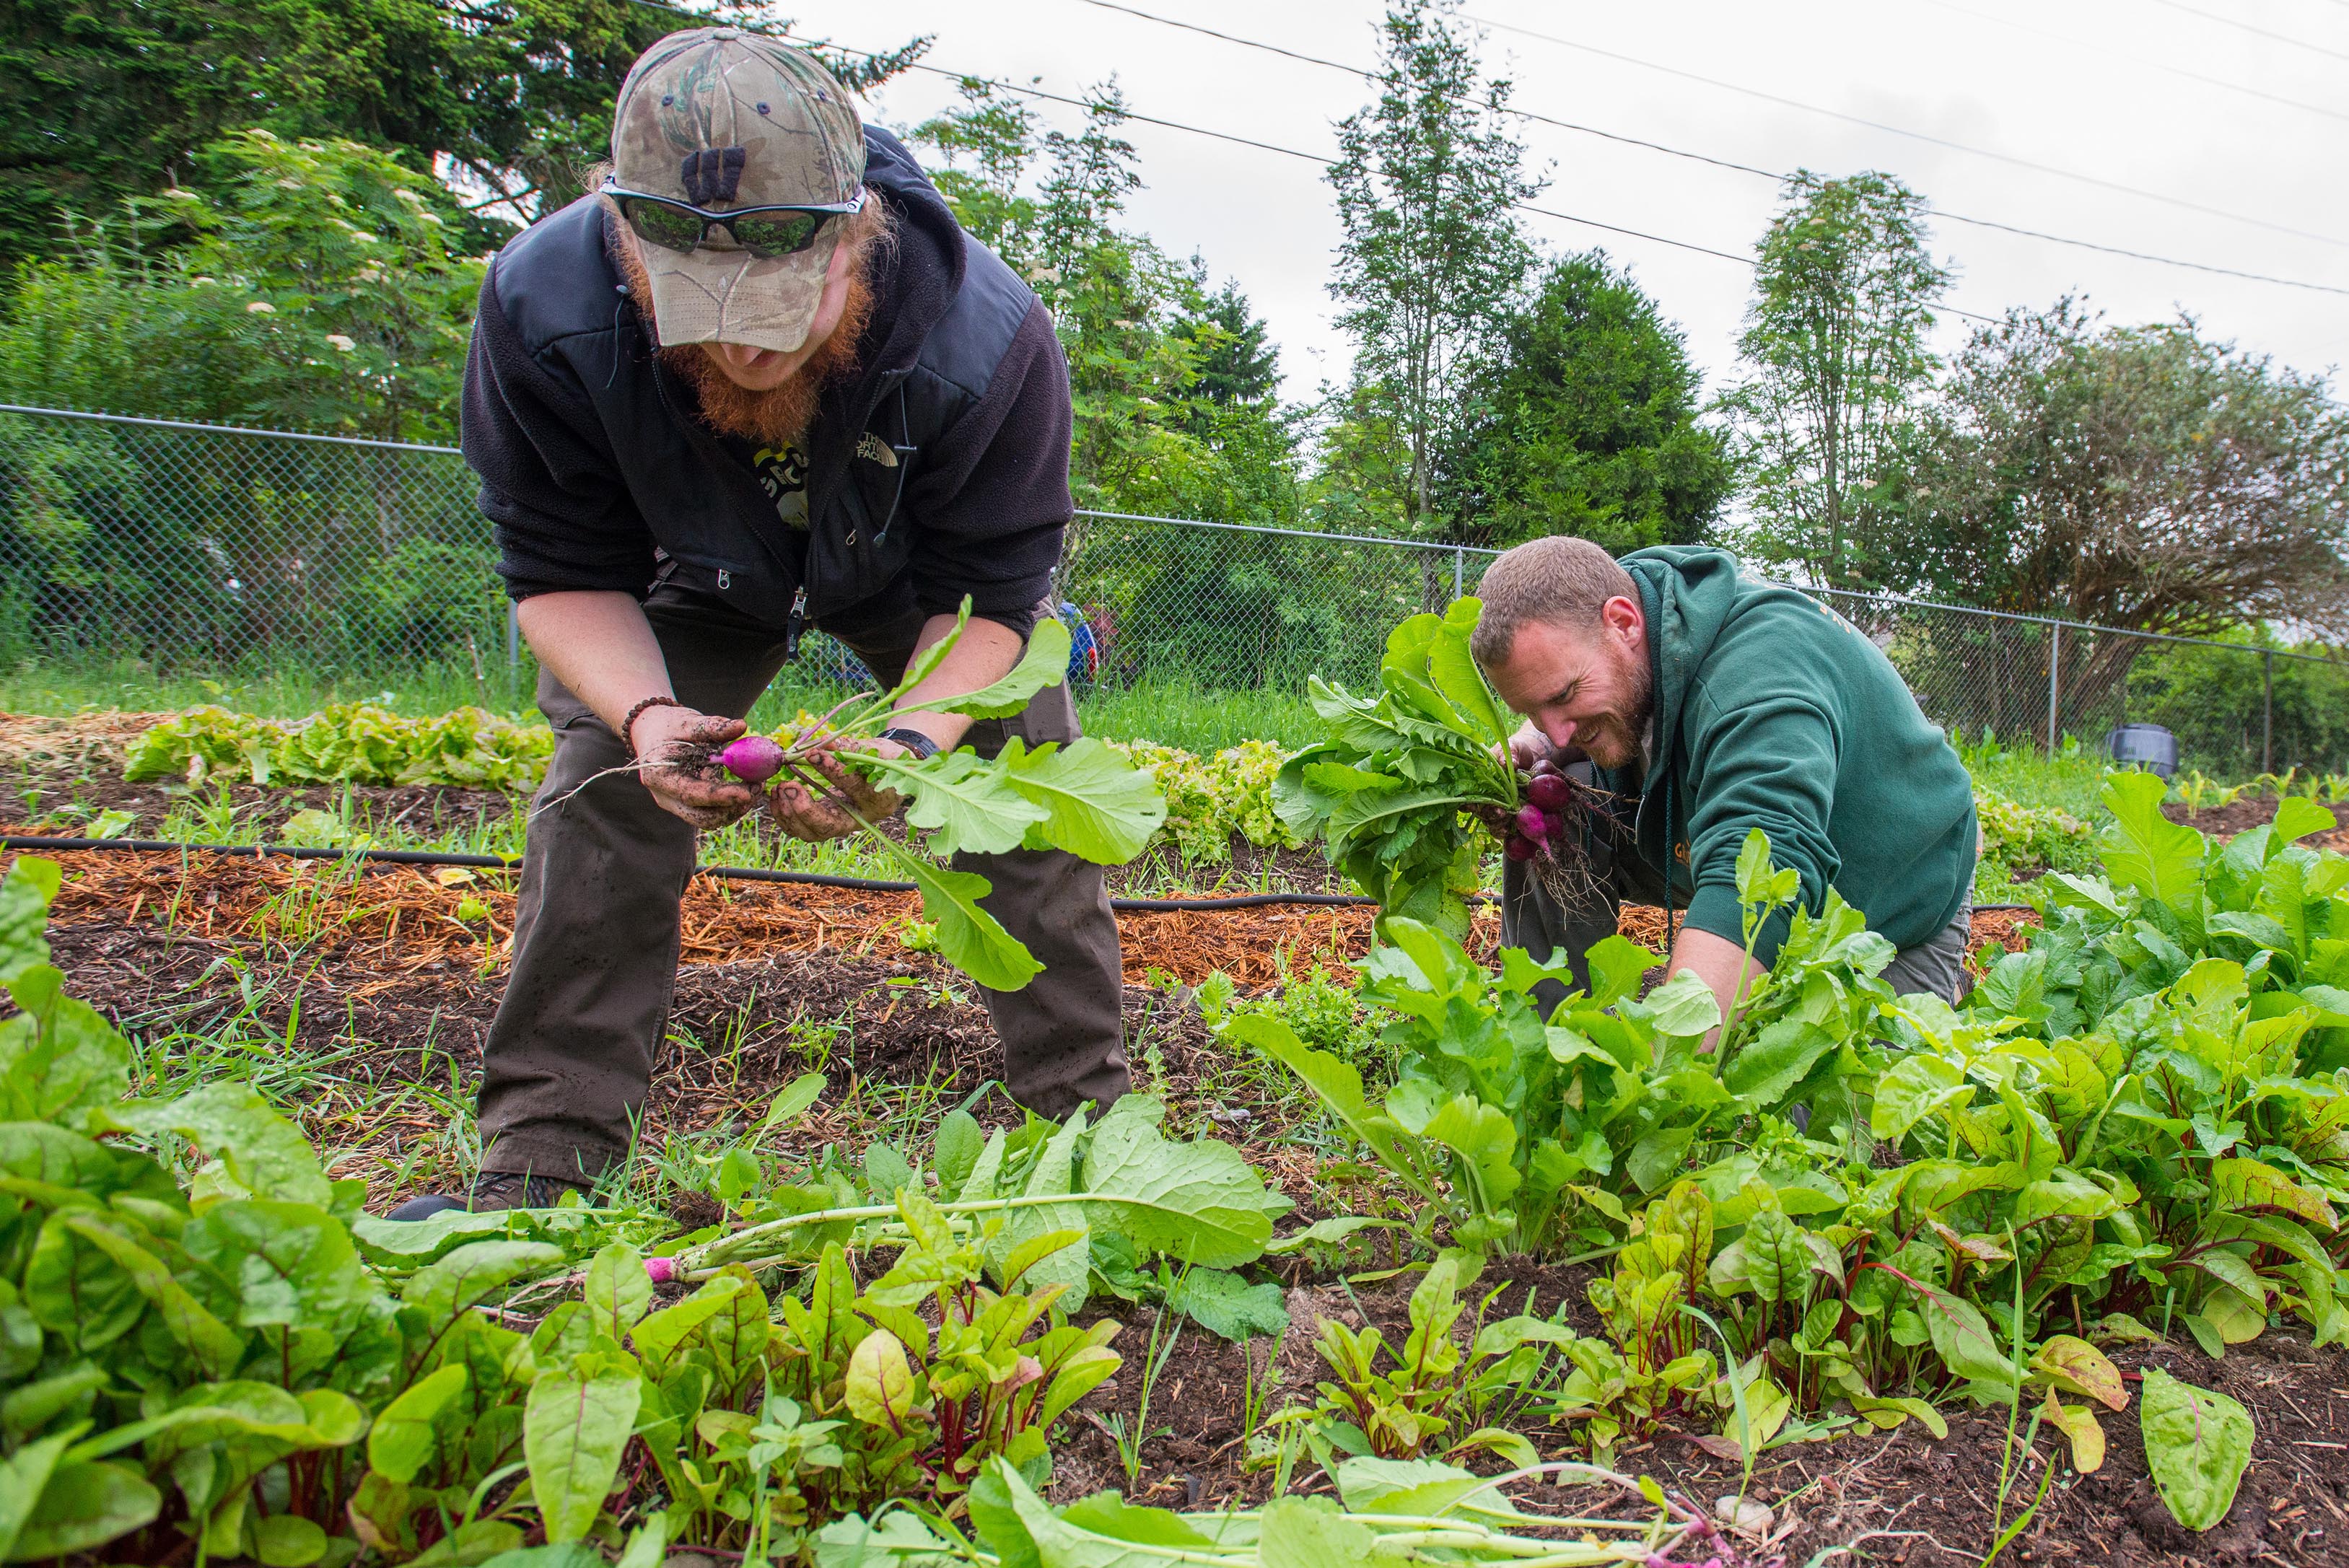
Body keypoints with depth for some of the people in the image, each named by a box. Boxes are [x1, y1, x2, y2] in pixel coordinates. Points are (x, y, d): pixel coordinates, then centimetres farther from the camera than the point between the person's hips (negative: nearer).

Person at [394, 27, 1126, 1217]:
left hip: (918, 578, 0)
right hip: (699, 582, 1)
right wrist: (644, 712, -44)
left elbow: (987, 596, -28)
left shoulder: (988, 338, -40)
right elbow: (565, 572, -24)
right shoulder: (541, 307, -35)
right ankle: (539, 1170, -4)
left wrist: (915, 740, -47)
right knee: (603, 794, -13)